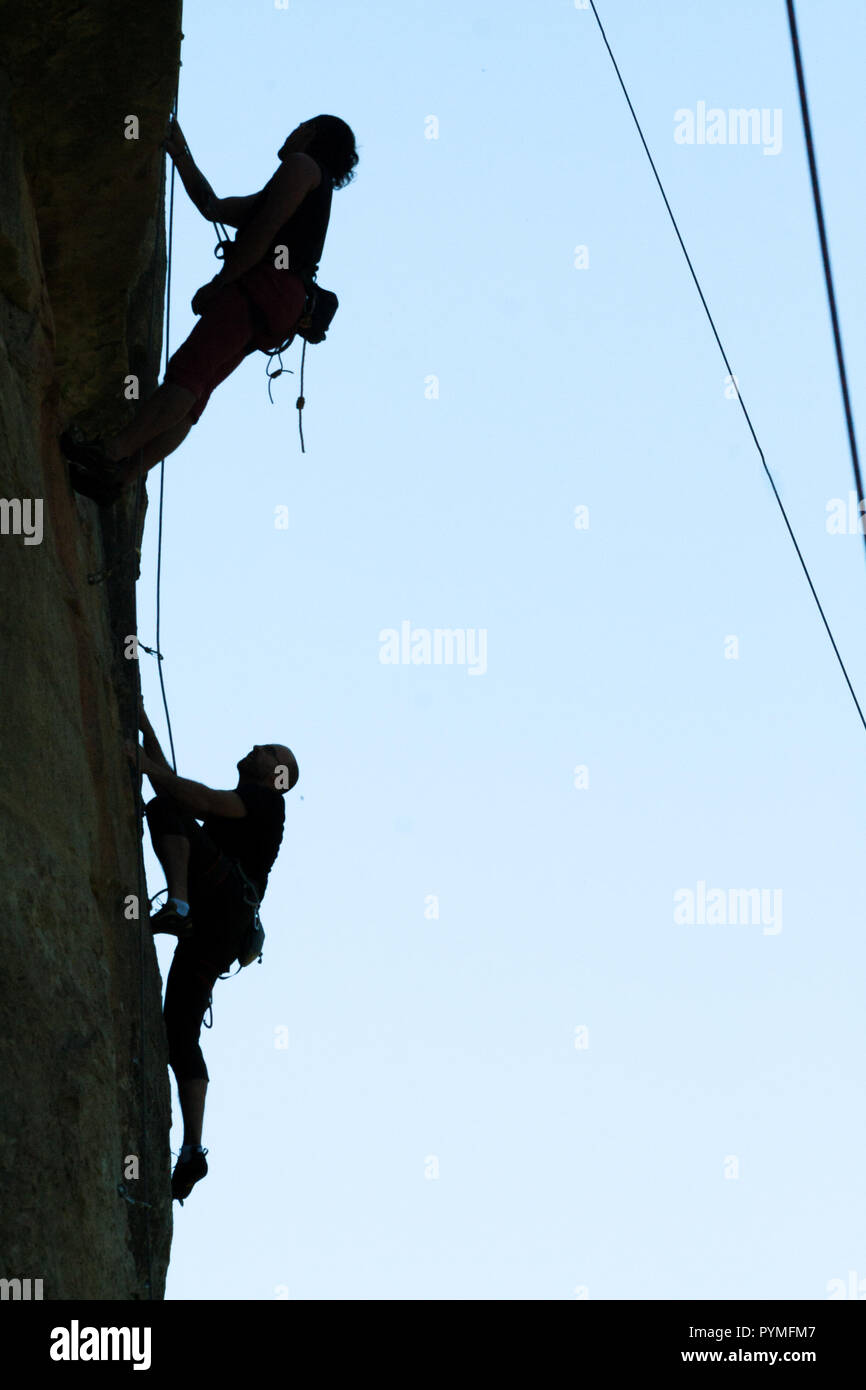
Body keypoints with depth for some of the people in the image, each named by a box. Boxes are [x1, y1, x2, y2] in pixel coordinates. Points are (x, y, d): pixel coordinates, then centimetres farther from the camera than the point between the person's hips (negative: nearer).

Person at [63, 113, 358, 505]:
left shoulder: (301, 165, 6)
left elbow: (264, 230, -6)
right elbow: (215, 208, 37)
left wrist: (219, 284, -6)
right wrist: (181, 155, 38)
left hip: (264, 286, -9)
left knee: (187, 372, -21)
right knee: (189, 398, -6)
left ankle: (112, 451, -33)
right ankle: (116, 478, -18)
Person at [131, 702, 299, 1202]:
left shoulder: (265, 801, 9)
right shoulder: (232, 810, 36)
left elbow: (205, 801, -9)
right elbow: (170, 782, 34)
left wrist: (147, 767, -10)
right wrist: (144, 724, 31)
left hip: (225, 903, -8)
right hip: (212, 937, 8)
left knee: (167, 813, -18)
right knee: (180, 1035, 0)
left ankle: (179, 905, -41)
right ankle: (193, 1150, -9)